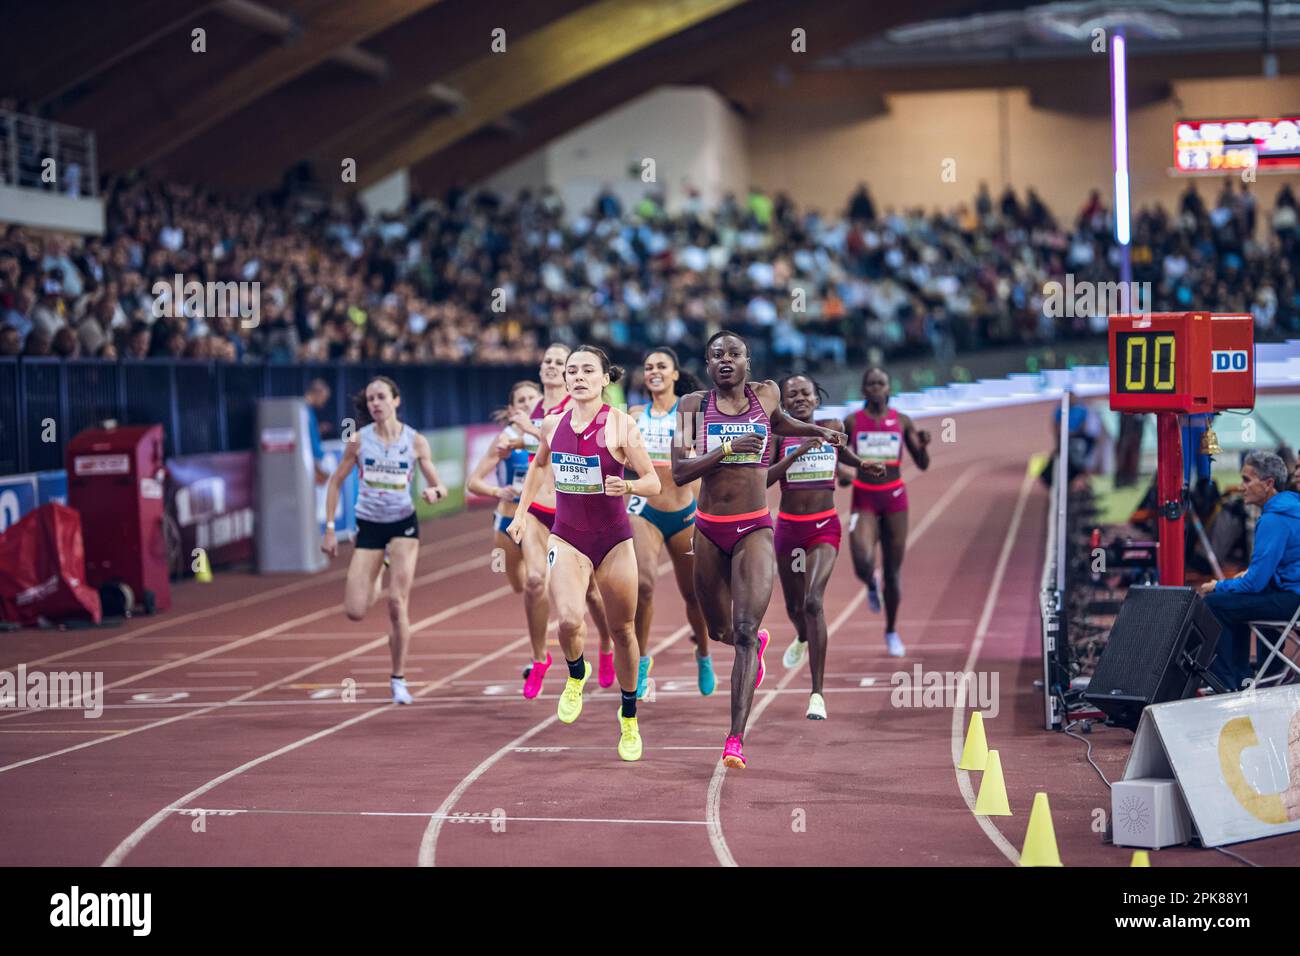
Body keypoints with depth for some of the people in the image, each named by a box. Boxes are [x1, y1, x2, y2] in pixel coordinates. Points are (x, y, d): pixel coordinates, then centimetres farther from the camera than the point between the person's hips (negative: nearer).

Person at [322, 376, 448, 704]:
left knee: (398, 602, -11)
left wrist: (435, 492, -23)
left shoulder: (416, 441, -4)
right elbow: (335, 482, 4)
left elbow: (439, 486, 2)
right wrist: (329, 528, -1)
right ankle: (376, 581, 31)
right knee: (355, 612, -6)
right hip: (368, 526, 1)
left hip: (403, 524, -1)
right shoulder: (359, 440, -4)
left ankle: (399, 680, 3)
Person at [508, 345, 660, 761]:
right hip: (566, 537, 1)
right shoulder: (553, 424, 2)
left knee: (622, 630, 8)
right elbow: (538, 465, 23)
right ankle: (576, 674, 13)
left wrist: (628, 486, -30)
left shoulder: (620, 424, -10)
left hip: (614, 540, -1)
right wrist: (521, 513, 19)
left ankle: (629, 717, 29)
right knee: (568, 620, -22)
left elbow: (654, 483, -9)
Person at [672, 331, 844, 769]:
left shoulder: (767, 395, 3)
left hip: (755, 531, -1)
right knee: (719, 630, 16)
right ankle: (758, 643, 54)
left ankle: (736, 737, -18)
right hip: (709, 531, 1)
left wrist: (819, 431, 20)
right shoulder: (694, 404, -3)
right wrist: (728, 448, -21)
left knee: (745, 633, -15)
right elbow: (679, 471, -11)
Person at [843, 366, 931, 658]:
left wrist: (923, 446, -17)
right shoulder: (852, 422, 1)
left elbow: (923, 464, 4)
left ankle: (892, 631, 25)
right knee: (863, 563, -22)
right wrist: (841, 474, -11)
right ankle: (871, 586, 17)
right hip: (864, 499, -1)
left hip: (894, 497, 1)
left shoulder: (902, 421, 2)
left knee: (893, 571, 5)